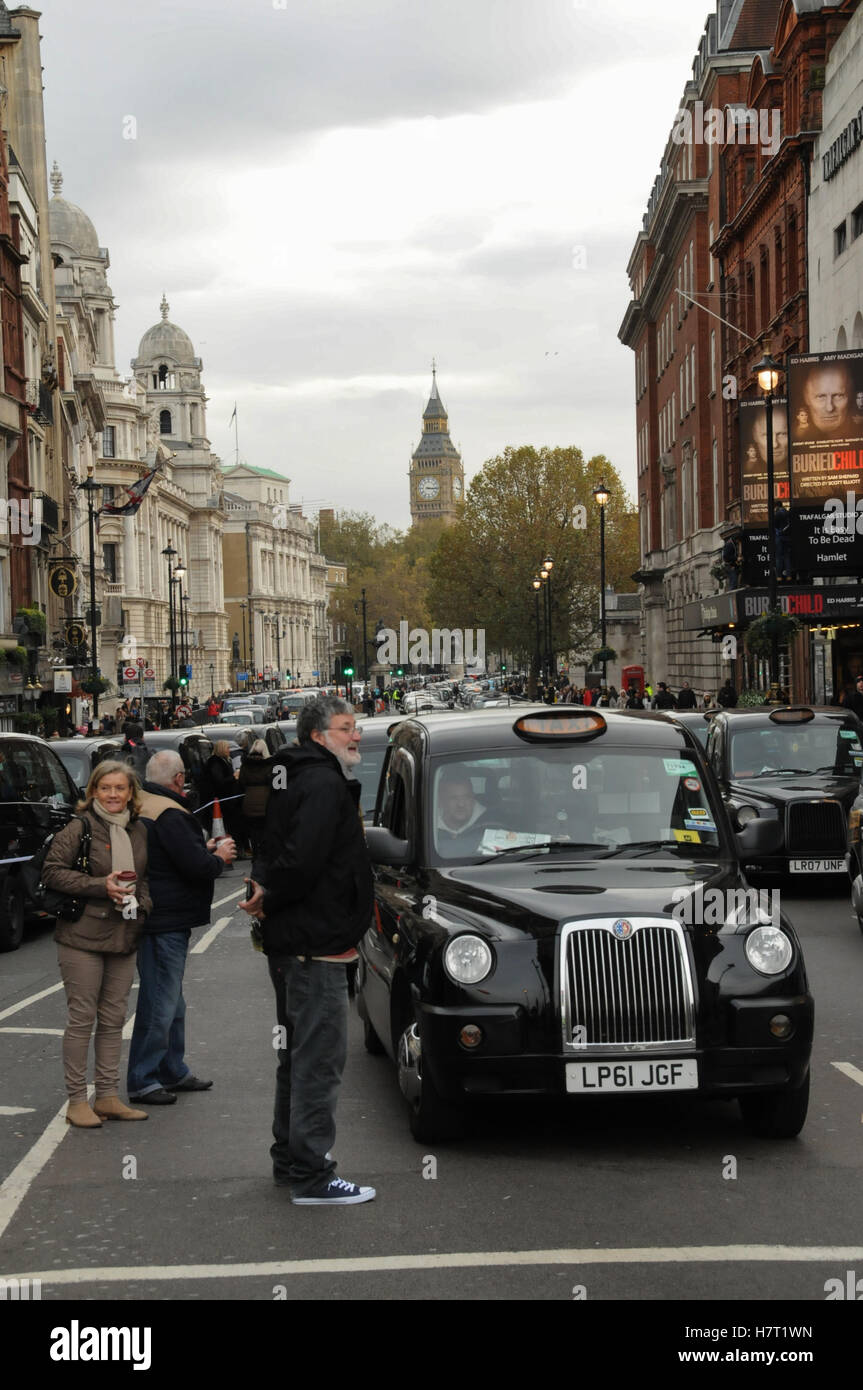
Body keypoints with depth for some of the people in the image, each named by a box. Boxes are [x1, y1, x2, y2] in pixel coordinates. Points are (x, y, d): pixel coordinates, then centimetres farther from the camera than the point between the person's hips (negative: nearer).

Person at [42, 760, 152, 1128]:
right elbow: (52, 871, -11)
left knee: (114, 1020, 10)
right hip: (83, 936, -6)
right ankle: (77, 1101, 6)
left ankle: (108, 1097, 19)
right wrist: (101, 886, -17)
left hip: (124, 937, 6)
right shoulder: (79, 828, -8)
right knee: (82, 1019, -2)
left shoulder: (138, 831, 11)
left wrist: (142, 900, 4)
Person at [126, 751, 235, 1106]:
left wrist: (206, 850, 14)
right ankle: (142, 1081, 1)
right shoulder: (169, 815, -20)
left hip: (158, 919, 11)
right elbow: (196, 866, -22)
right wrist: (219, 857, -3)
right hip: (166, 922, -11)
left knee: (171, 1001, 20)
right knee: (161, 1003, -4)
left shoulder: (142, 808, 12)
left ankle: (173, 1071, 30)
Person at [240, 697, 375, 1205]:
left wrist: (266, 893, 6)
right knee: (320, 1058, -7)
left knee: (299, 1054, 19)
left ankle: (290, 1159, 30)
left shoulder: (291, 779, 17)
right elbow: (303, 860, -27)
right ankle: (312, 1176, -4)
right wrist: (269, 899, -11)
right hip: (317, 945, -11)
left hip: (290, 944, 11)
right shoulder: (325, 784, -16)